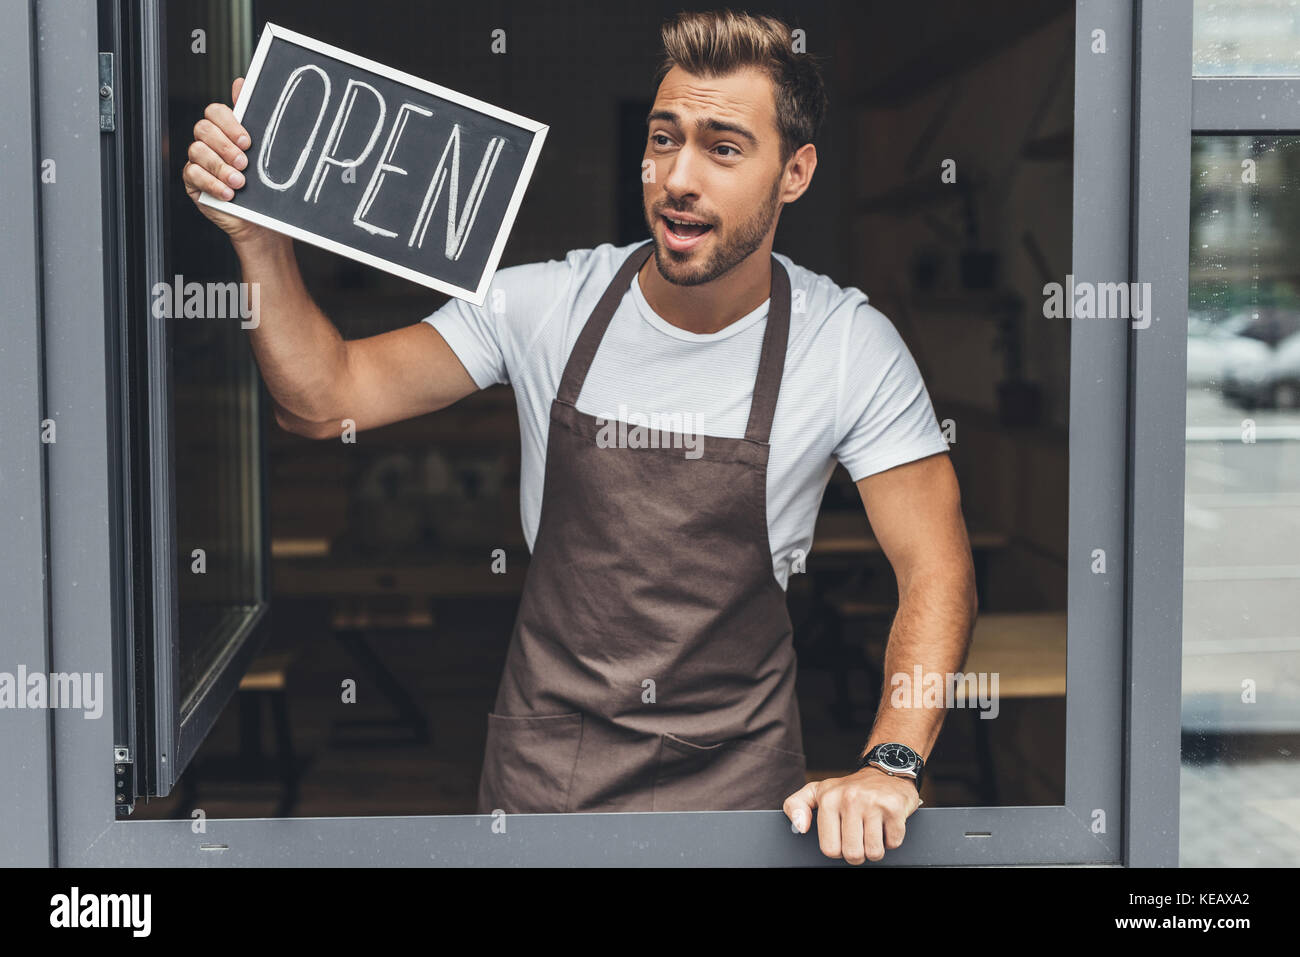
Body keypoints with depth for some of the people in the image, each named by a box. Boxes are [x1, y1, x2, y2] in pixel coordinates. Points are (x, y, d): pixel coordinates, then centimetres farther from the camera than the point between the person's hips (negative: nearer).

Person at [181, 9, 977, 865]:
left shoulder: (850, 345, -9)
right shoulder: (545, 304, -5)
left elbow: (937, 569, -8)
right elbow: (325, 400, -5)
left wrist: (889, 765, -22)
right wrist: (262, 237, -20)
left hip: (739, 779, 0)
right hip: (542, 767, 1)